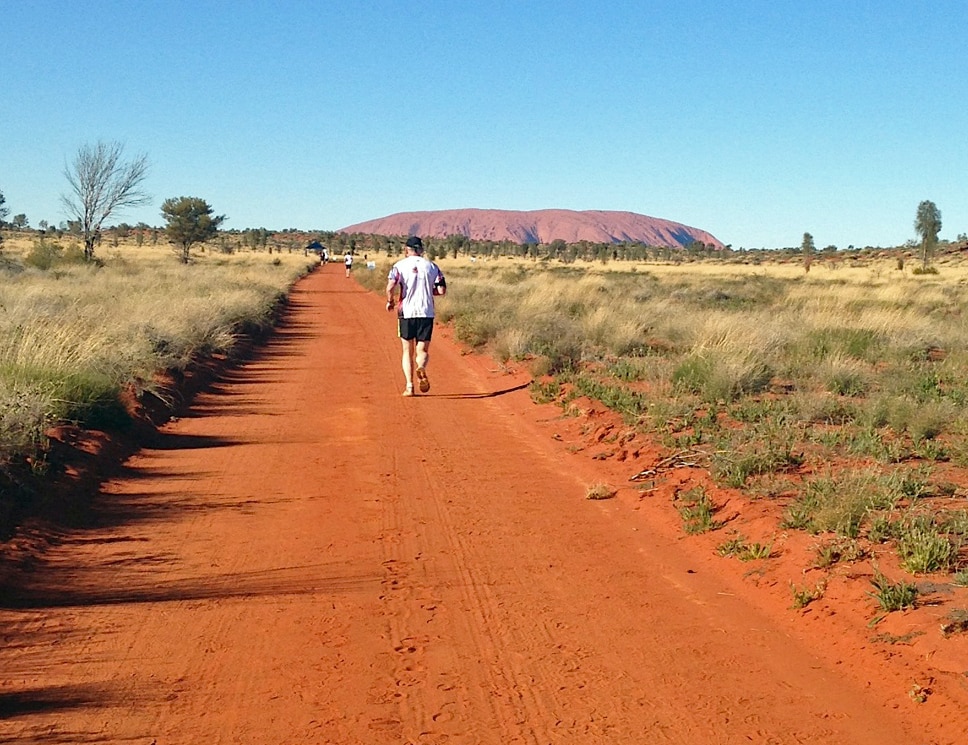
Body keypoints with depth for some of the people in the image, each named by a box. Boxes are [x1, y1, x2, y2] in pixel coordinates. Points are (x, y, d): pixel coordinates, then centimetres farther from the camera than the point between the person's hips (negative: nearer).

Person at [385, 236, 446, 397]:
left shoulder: (400, 265, 0)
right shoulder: (431, 266, 6)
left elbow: (390, 287, -14)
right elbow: (441, 290, 1)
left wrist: (390, 302, 5)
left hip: (406, 313, -1)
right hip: (426, 313, 1)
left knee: (408, 351, 12)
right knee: (422, 350, 7)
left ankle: (409, 386, 2)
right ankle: (421, 368, -27)